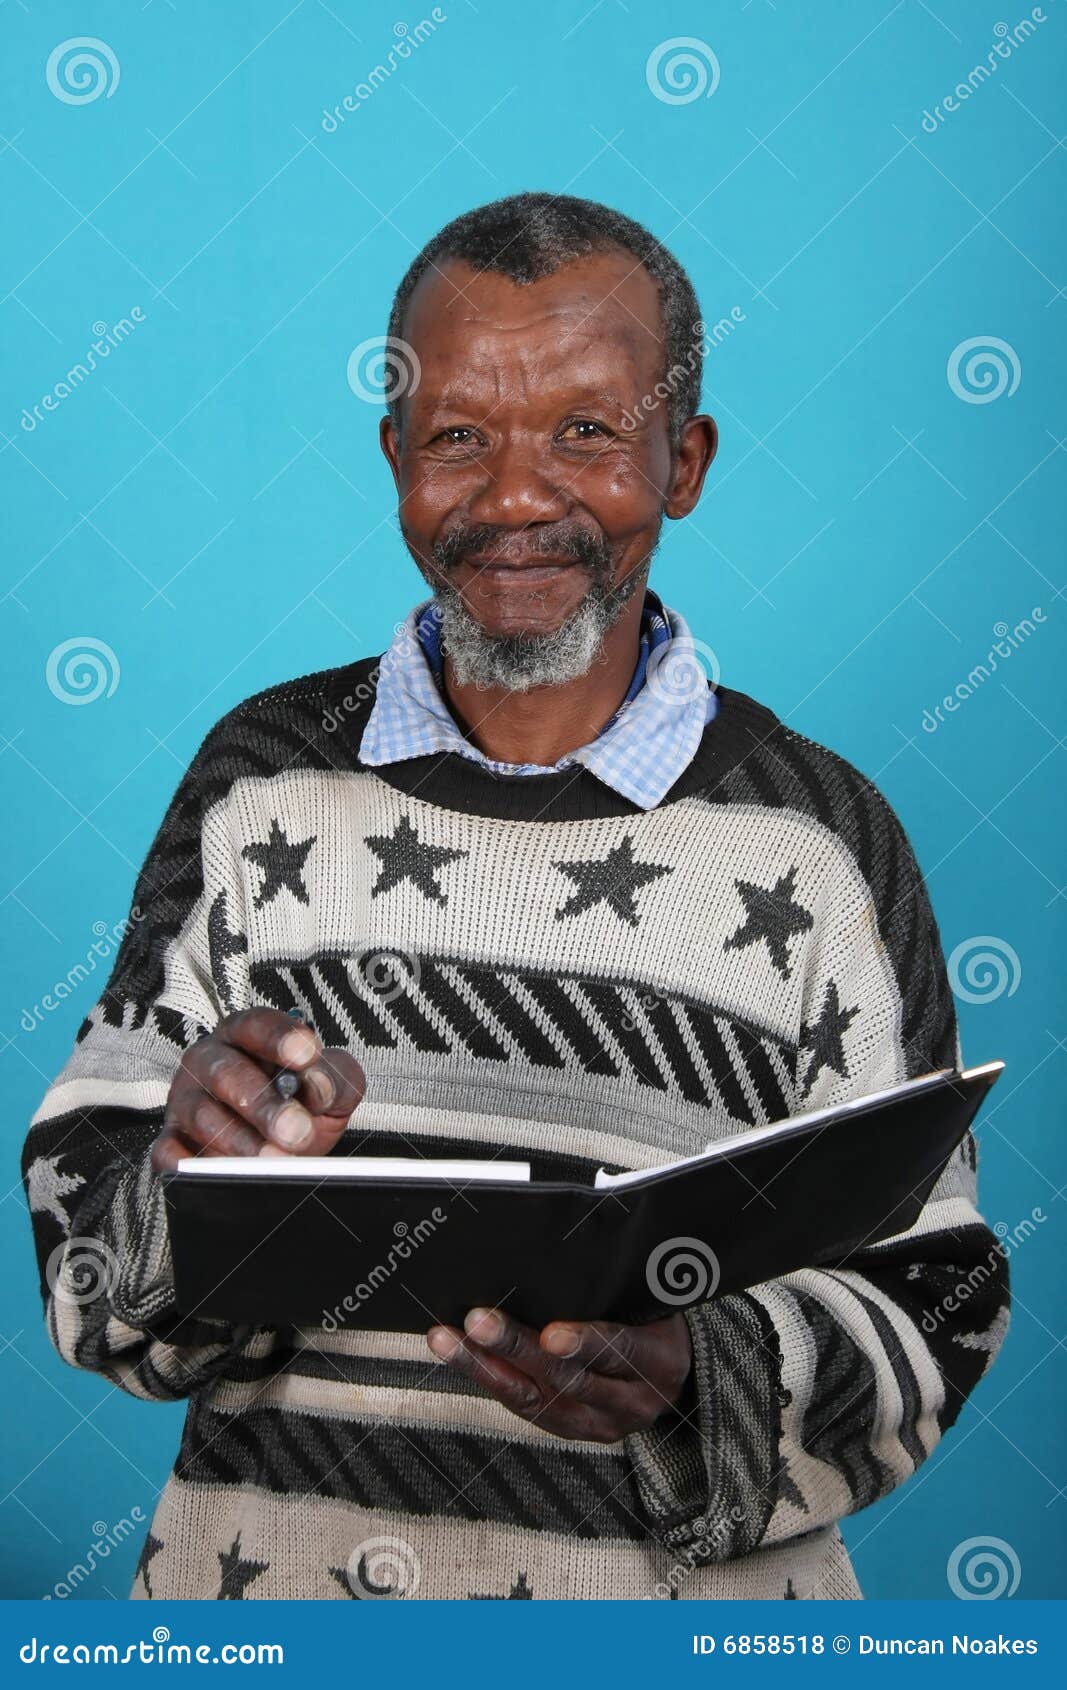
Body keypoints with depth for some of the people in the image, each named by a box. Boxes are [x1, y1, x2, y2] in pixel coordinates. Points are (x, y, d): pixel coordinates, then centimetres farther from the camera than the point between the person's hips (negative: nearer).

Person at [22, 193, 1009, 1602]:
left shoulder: (815, 840, -8)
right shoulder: (262, 782, -3)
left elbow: (920, 1303, -6)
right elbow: (84, 1246, -3)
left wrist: (690, 1373, -24)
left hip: (673, 1588, -1)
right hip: (261, 1566, 1)